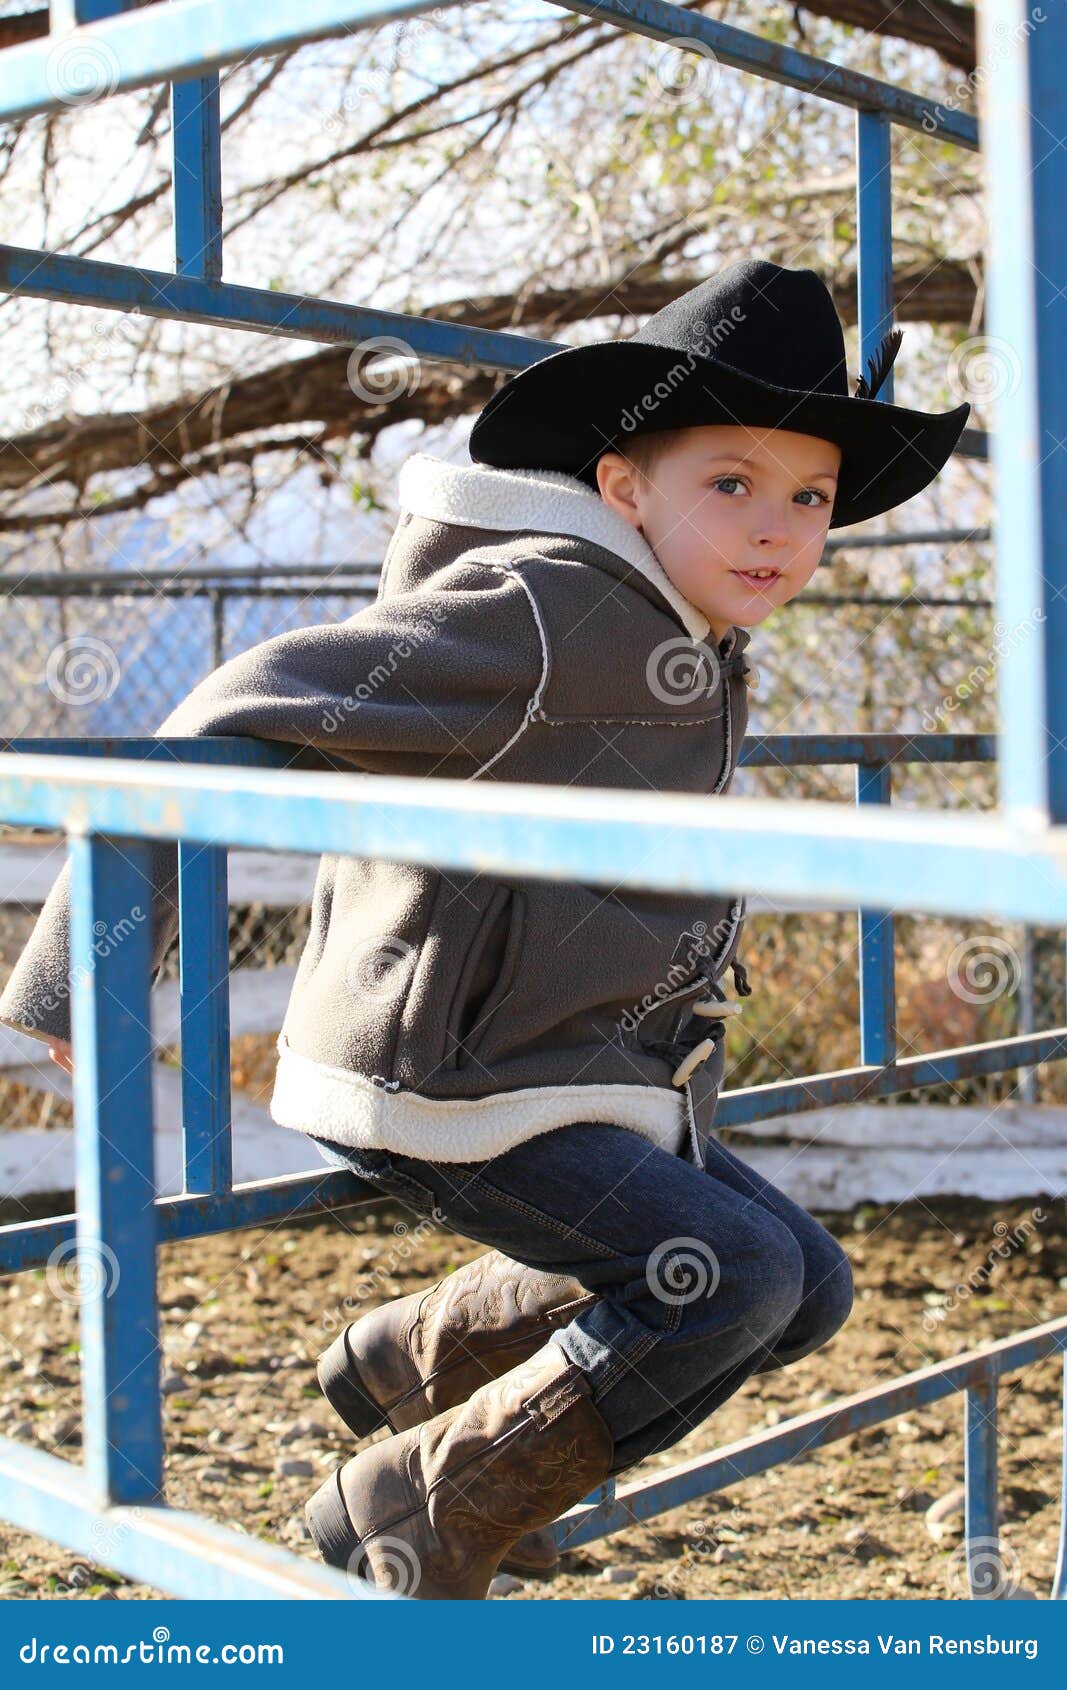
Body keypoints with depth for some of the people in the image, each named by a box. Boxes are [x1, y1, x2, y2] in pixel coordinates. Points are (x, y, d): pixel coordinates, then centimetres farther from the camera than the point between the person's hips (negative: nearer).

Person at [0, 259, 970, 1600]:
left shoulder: (701, 657, 8)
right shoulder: (540, 615, -21)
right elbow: (251, 715, -24)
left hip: (584, 1087, 10)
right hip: (442, 1090, -10)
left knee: (807, 1289, 13)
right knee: (733, 1276, -18)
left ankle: (407, 1366, 25)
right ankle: (412, 1515, 2)